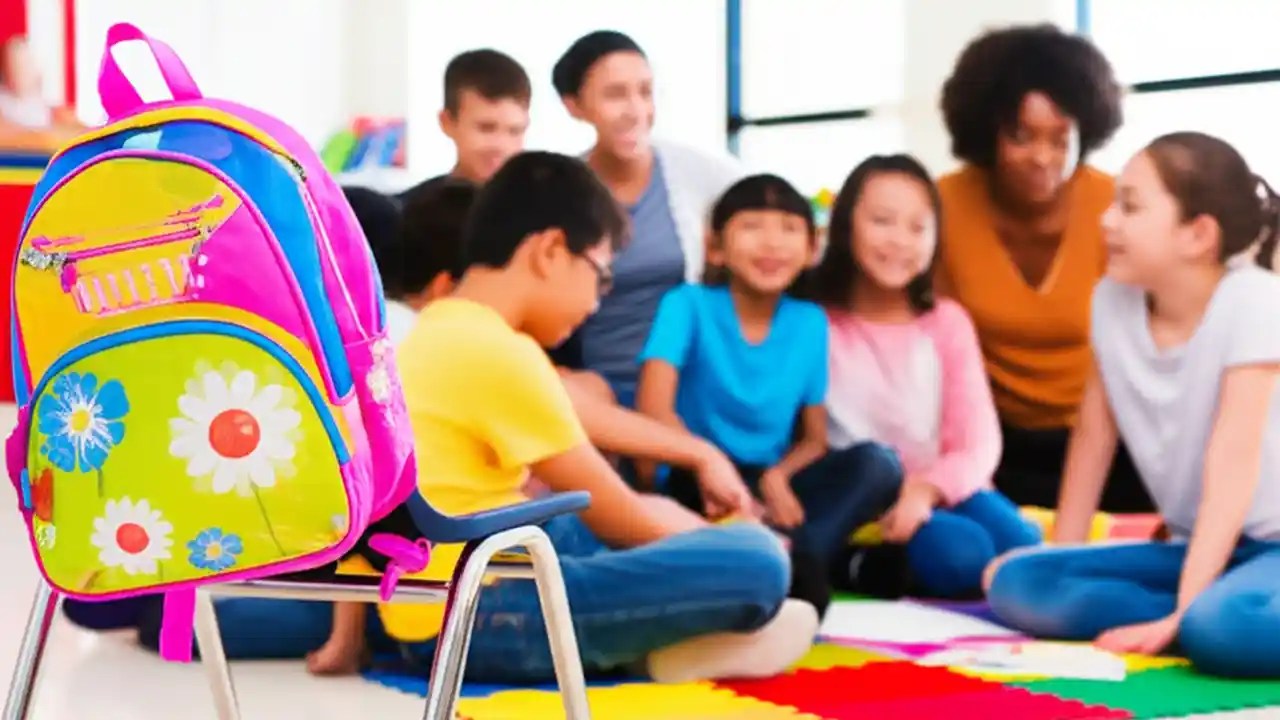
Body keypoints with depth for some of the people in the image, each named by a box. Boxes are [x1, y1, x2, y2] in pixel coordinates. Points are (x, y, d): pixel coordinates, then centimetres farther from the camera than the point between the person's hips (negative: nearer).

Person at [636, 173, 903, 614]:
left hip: (772, 489, 4)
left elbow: (814, 439, 9)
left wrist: (777, 477, -15)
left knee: (876, 464, -22)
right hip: (702, 486, -4)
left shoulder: (810, 323, 4)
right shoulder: (689, 305, -7)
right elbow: (653, 408, -20)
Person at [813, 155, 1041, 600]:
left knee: (1020, 549, -26)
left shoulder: (947, 322, 7)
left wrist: (926, 490, -21)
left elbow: (979, 442, -3)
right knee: (962, 554, -32)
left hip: (939, 494, 4)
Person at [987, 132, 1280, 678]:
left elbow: (1233, 462, -23)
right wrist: (1060, 562, 8)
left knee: (1220, 625, -40)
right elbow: (1094, 435, 9)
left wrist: (1185, 610, -28)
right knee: (1016, 583, -15)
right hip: (1196, 546, 7)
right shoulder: (1112, 301, 0)